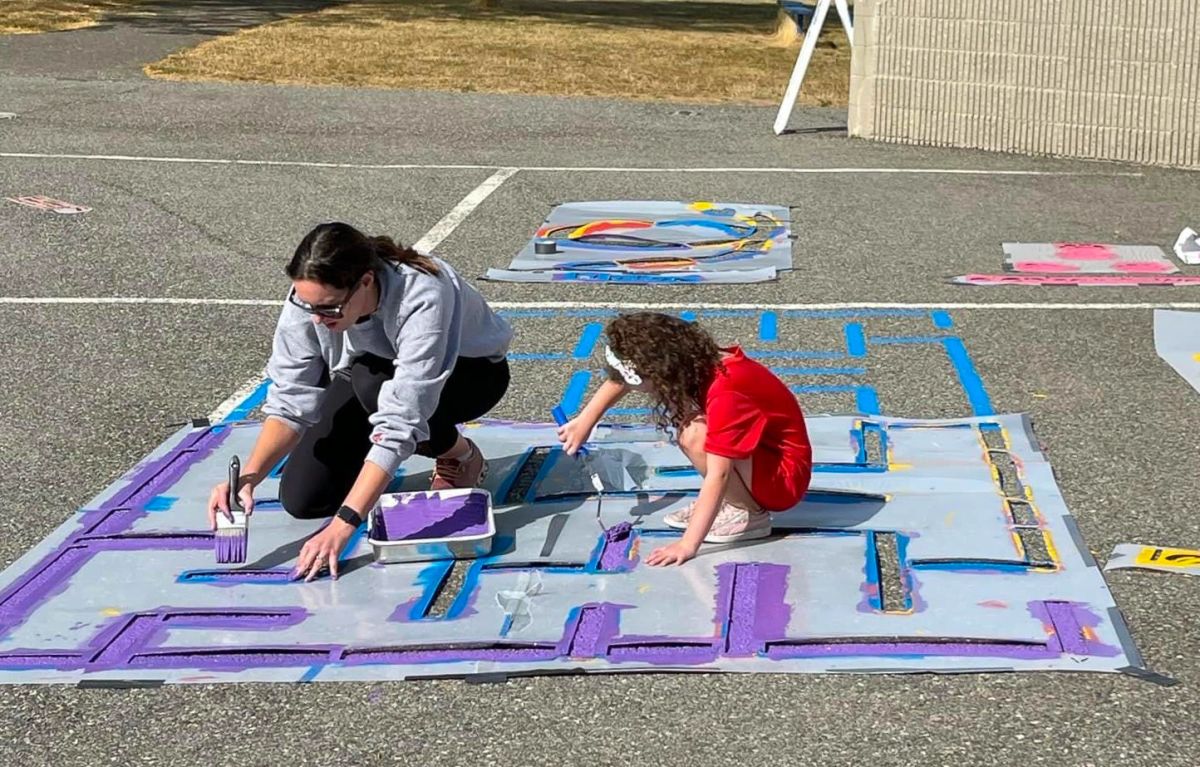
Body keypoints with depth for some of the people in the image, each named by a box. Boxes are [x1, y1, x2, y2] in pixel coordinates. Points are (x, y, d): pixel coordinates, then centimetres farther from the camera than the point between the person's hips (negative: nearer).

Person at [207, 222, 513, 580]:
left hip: (474, 373, -4)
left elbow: (401, 420, -45)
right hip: (369, 378, 4)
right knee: (302, 498, -14)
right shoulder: (311, 297, -28)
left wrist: (343, 525, -48)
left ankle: (462, 456, -9)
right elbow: (290, 400, -24)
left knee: (371, 380, -38)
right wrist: (248, 477, -41)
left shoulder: (422, 299, -42)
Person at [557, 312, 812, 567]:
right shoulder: (696, 362, -7)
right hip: (758, 454, 9)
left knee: (695, 436, -27)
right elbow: (622, 377, 9)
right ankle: (722, 502, 2)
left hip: (783, 476, -9)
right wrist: (585, 420, 3)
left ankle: (750, 513, -11)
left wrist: (688, 544, -37)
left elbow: (718, 475, -35)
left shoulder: (726, 394, -31)